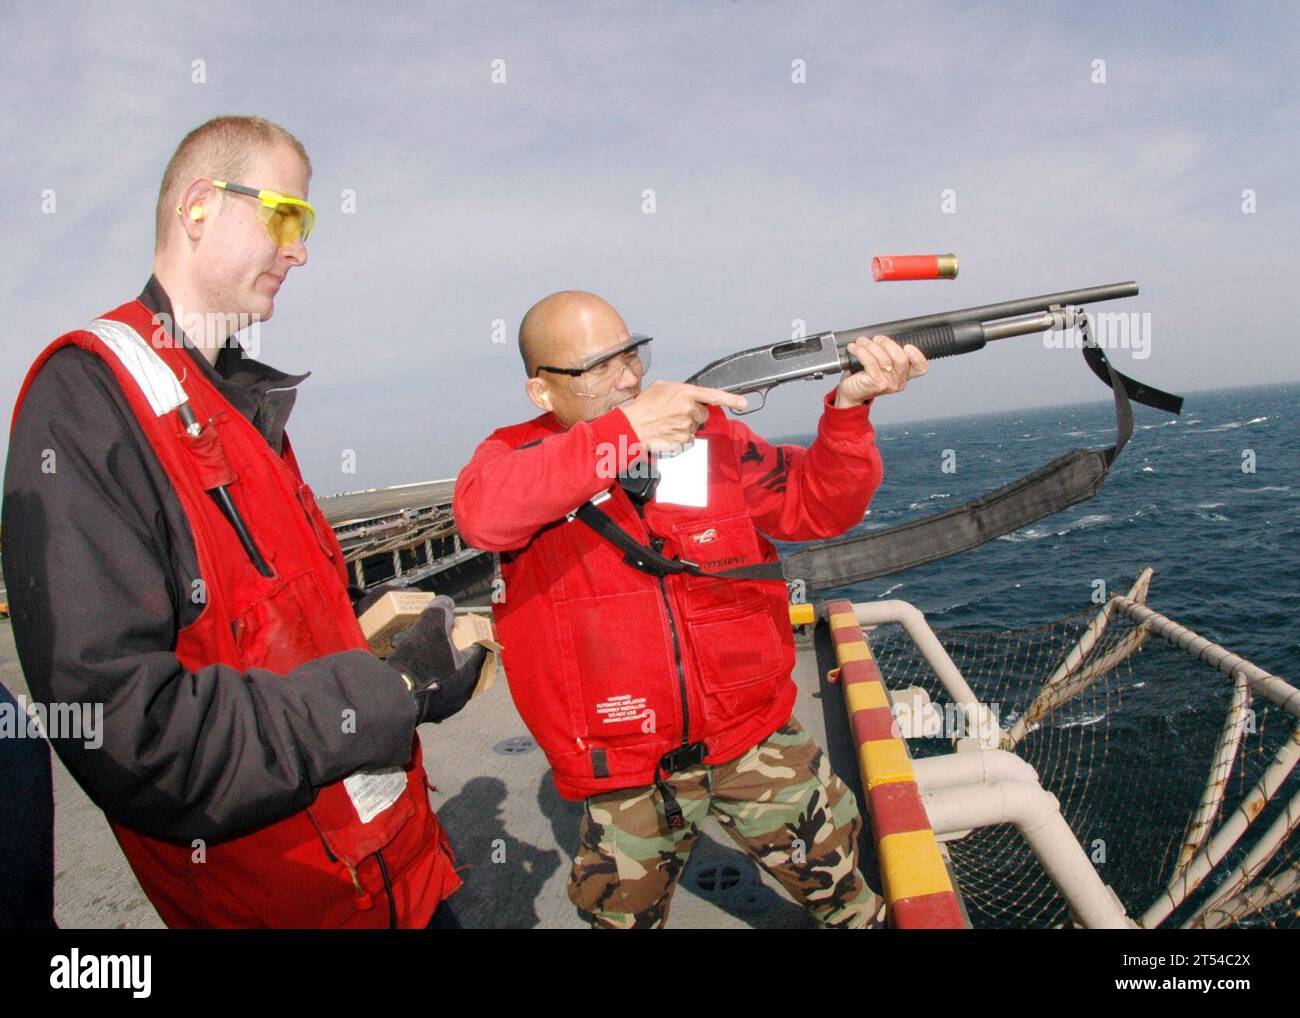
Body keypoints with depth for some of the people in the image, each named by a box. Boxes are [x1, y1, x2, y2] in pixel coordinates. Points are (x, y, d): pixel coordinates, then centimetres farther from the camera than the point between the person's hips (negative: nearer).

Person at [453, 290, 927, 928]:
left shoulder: (706, 431, -1)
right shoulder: (517, 456, -7)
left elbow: (818, 504, -1)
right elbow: (481, 515, -30)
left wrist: (849, 406, -18)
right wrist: (626, 430, -33)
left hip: (753, 738, 2)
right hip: (625, 774, -1)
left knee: (839, 885, 17)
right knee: (622, 913, 19)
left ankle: (865, 918, 48)